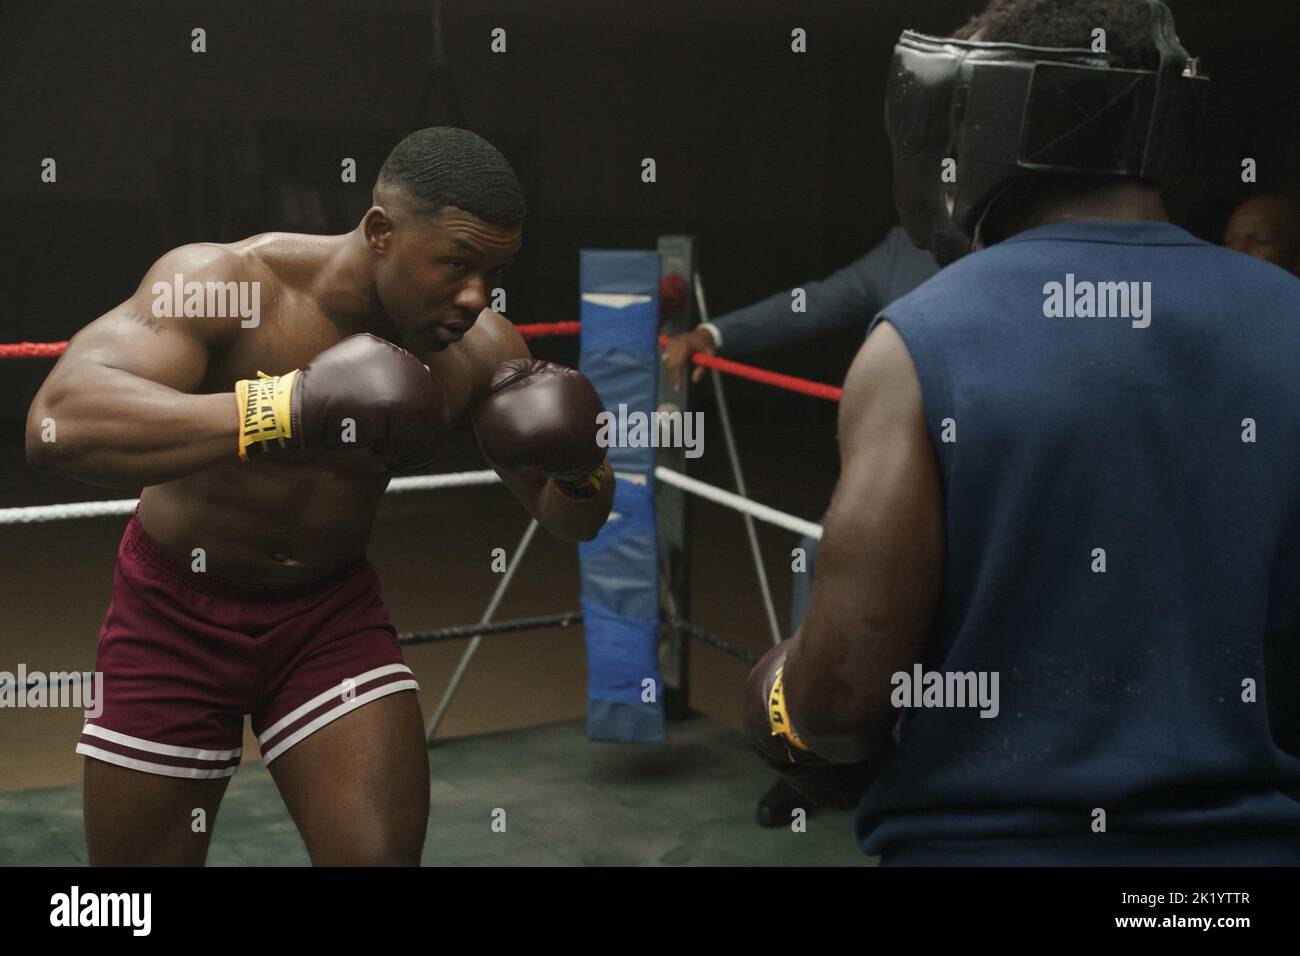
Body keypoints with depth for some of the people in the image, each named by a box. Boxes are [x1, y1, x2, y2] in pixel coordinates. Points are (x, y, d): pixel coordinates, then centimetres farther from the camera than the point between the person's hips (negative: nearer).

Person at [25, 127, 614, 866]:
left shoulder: (480, 349, -14)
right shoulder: (225, 281, -26)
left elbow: (572, 520, -3)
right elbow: (57, 423, -43)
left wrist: (579, 464, -28)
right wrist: (288, 411, -54)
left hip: (333, 610, 2)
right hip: (177, 611, -2)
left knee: (387, 850, -10)